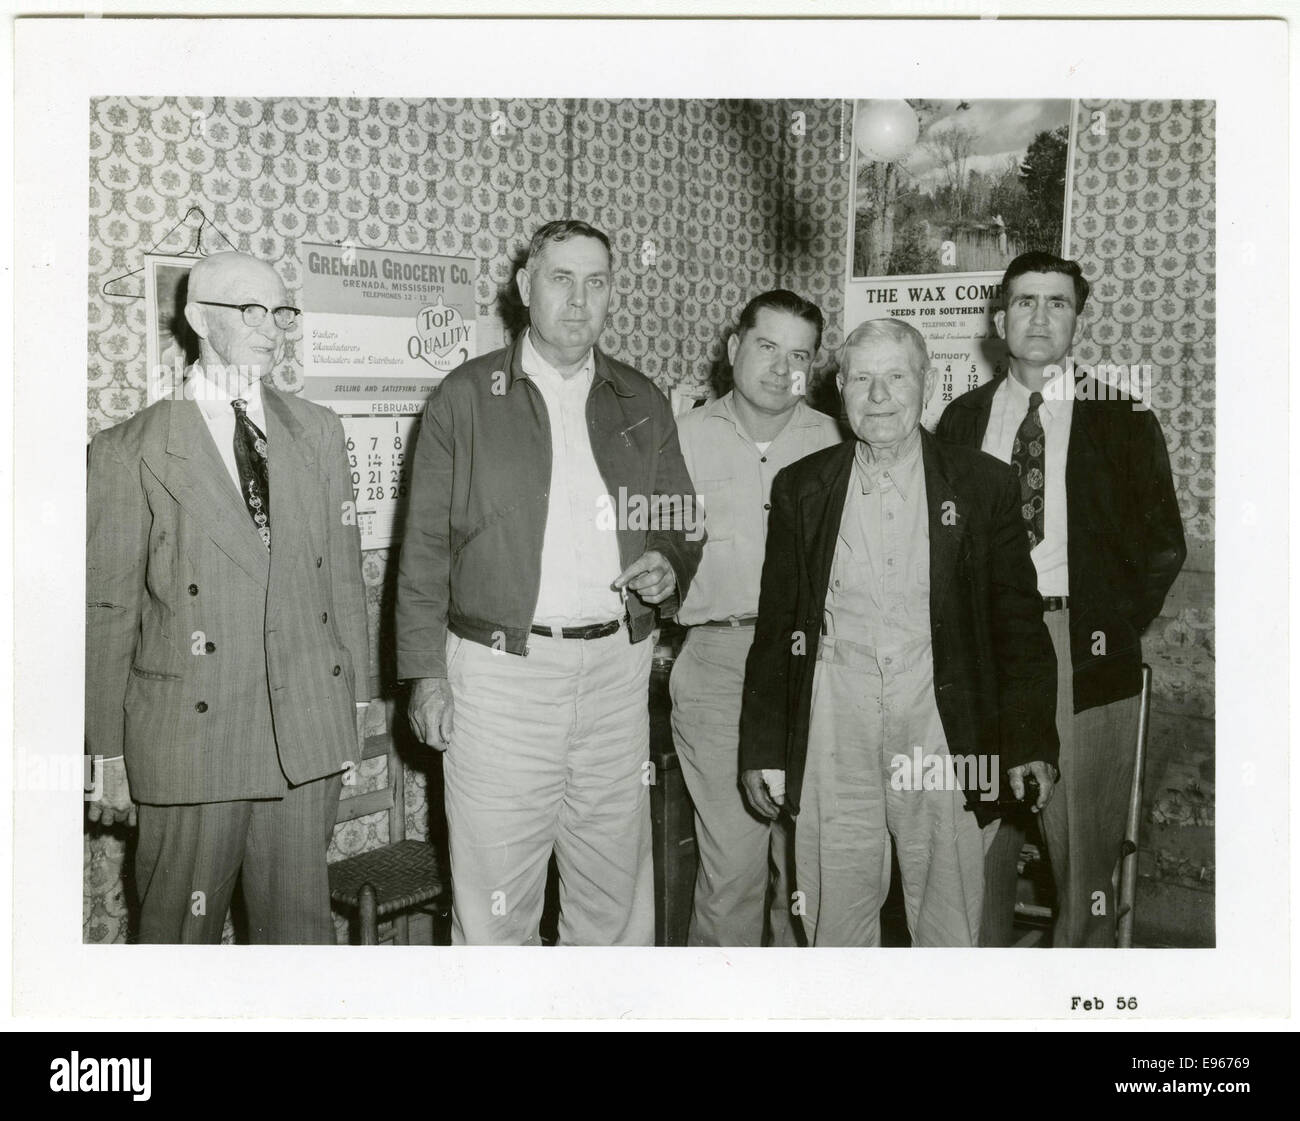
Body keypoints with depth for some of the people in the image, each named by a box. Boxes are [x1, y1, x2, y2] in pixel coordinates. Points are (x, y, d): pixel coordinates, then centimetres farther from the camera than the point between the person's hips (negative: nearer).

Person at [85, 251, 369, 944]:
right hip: (190, 738, -3)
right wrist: (108, 756, -3)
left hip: (308, 733, 3)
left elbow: (343, 575, 10)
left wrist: (354, 699, 8)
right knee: (179, 931, 10)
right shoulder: (129, 452, -3)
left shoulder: (318, 433, 9)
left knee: (301, 923, 13)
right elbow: (108, 610, -3)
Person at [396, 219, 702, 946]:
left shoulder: (642, 404, 11)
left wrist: (670, 567, -3)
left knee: (616, 893, 12)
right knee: (495, 902, 2)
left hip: (617, 665, 3)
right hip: (498, 670, -3)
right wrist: (425, 673, -5)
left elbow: (682, 524, 20)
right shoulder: (465, 398, 2)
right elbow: (425, 547, 1)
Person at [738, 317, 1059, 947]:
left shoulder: (984, 485, 5)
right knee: (835, 920, 6)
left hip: (942, 722, -1)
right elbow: (776, 624, 9)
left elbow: (1019, 622, 6)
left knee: (950, 928, 6)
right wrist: (762, 748, 7)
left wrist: (1032, 742, 0)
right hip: (834, 723, 1)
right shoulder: (801, 488, 9)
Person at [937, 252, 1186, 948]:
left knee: (1083, 843, 1)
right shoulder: (963, 418, 11)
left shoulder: (1122, 419, 4)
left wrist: (1114, 629, -2)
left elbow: (1162, 544, 5)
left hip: (1081, 649, -2)